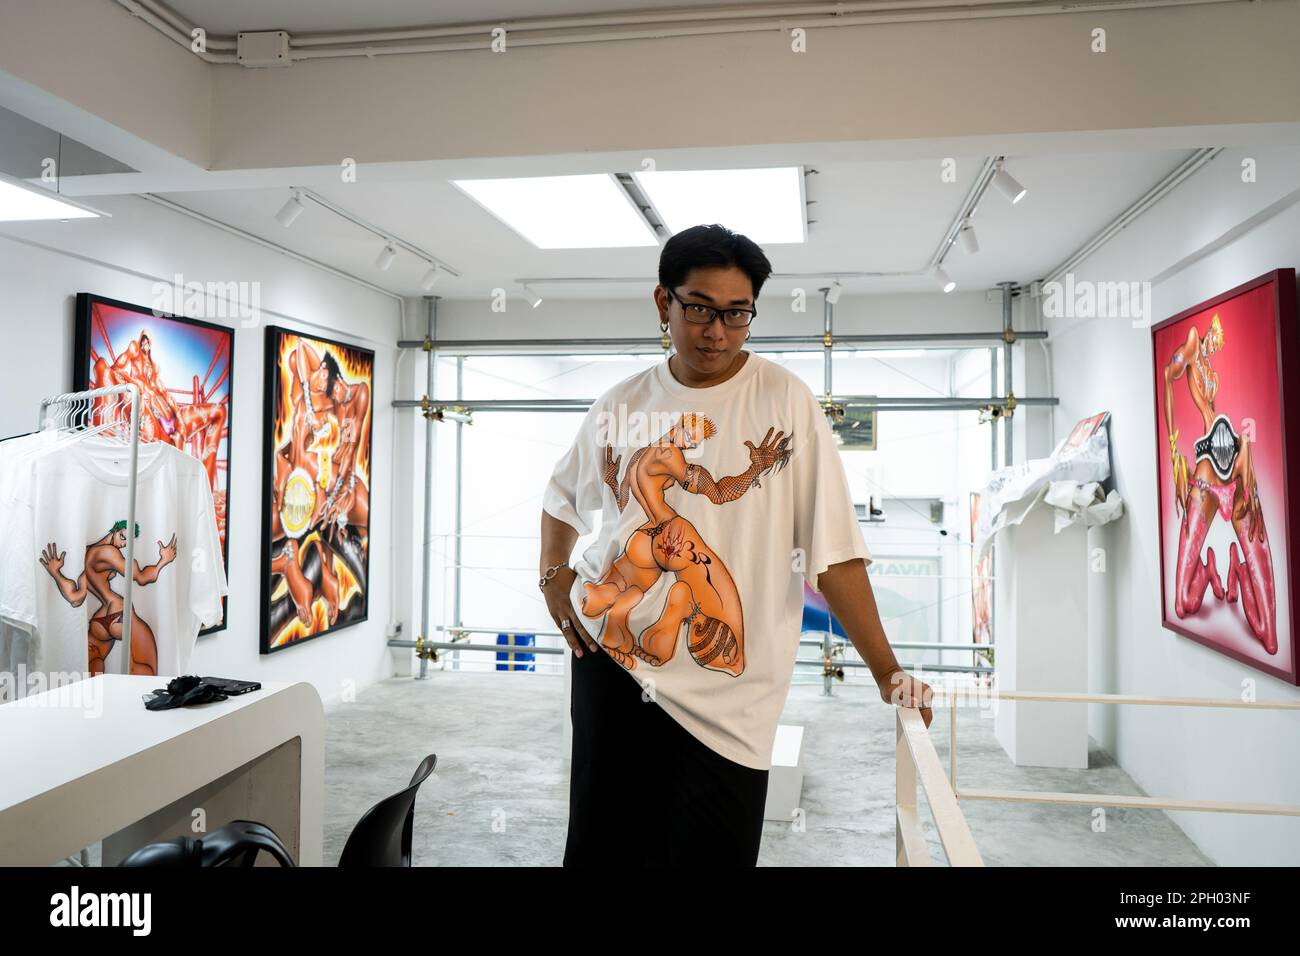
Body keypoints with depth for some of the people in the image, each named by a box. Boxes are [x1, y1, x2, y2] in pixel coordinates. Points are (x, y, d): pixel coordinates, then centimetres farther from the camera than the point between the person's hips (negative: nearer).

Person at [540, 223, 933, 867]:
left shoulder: (784, 401, -7)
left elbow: (833, 549, -10)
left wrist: (887, 673, -12)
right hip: (609, 657, 3)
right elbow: (562, 495, 23)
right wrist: (552, 575, 7)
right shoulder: (620, 406, 4)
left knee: (710, 852, 7)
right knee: (600, 848, 12)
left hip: (727, 696, -2)